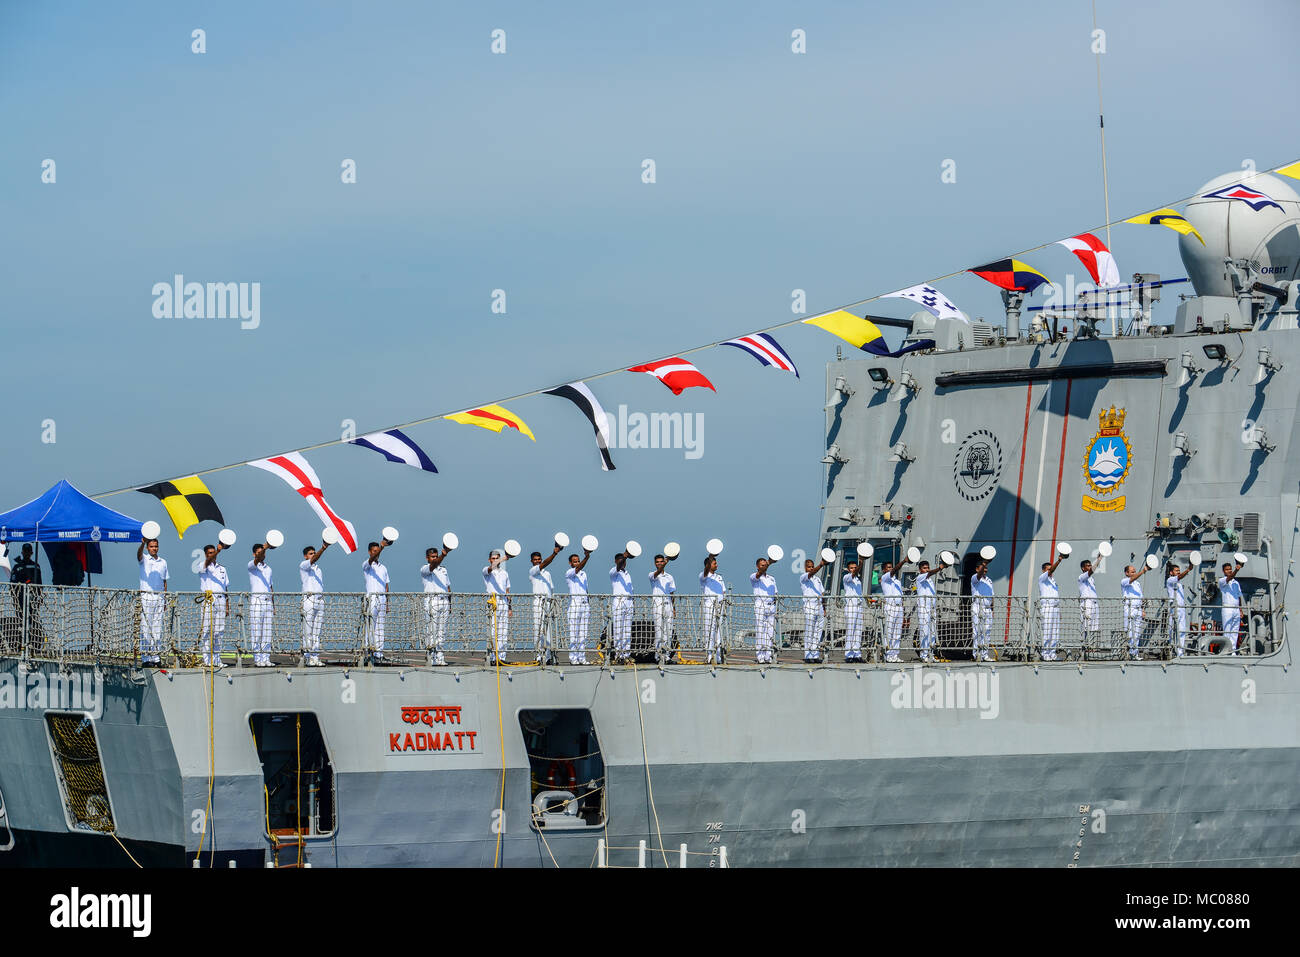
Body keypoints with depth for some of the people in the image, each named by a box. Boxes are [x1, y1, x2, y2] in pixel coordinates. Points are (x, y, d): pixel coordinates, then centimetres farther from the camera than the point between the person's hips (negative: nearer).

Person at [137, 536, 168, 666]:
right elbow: (139, 554, -22)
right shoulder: (144, 559, 3)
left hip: (159, 597, 4)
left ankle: (156, 657, 7)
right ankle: (145, 658, -5)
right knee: (145, 629, -6)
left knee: (158, 629, 4)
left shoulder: (163, 562, 15)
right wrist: (143, 543, -42)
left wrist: (165, 599, 12)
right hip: (146, 596, -4)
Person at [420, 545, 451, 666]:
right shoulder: (424, 569, 3)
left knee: (442, 631, 2)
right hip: (432, 600, -6)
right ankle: (433, 658, -10)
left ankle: (439, 658, 2)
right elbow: (433, 565, -19)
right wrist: (443, 555, -35)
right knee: (432, 631, -9)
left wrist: (450, 605, 17)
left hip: (444, 601, 6)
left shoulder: (443, 569, 22)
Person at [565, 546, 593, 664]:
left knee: (583, 633, 4)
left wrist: (589, 605, 17)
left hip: (585, 605, 6)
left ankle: (582, 657, 7)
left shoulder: (583, 574, 18)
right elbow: (578, 569, -22)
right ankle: (573, 658, -4)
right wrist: (586, 557, -35)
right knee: (573, 632, -6)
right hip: (574, 604, -6)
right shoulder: (568, 573, -2)